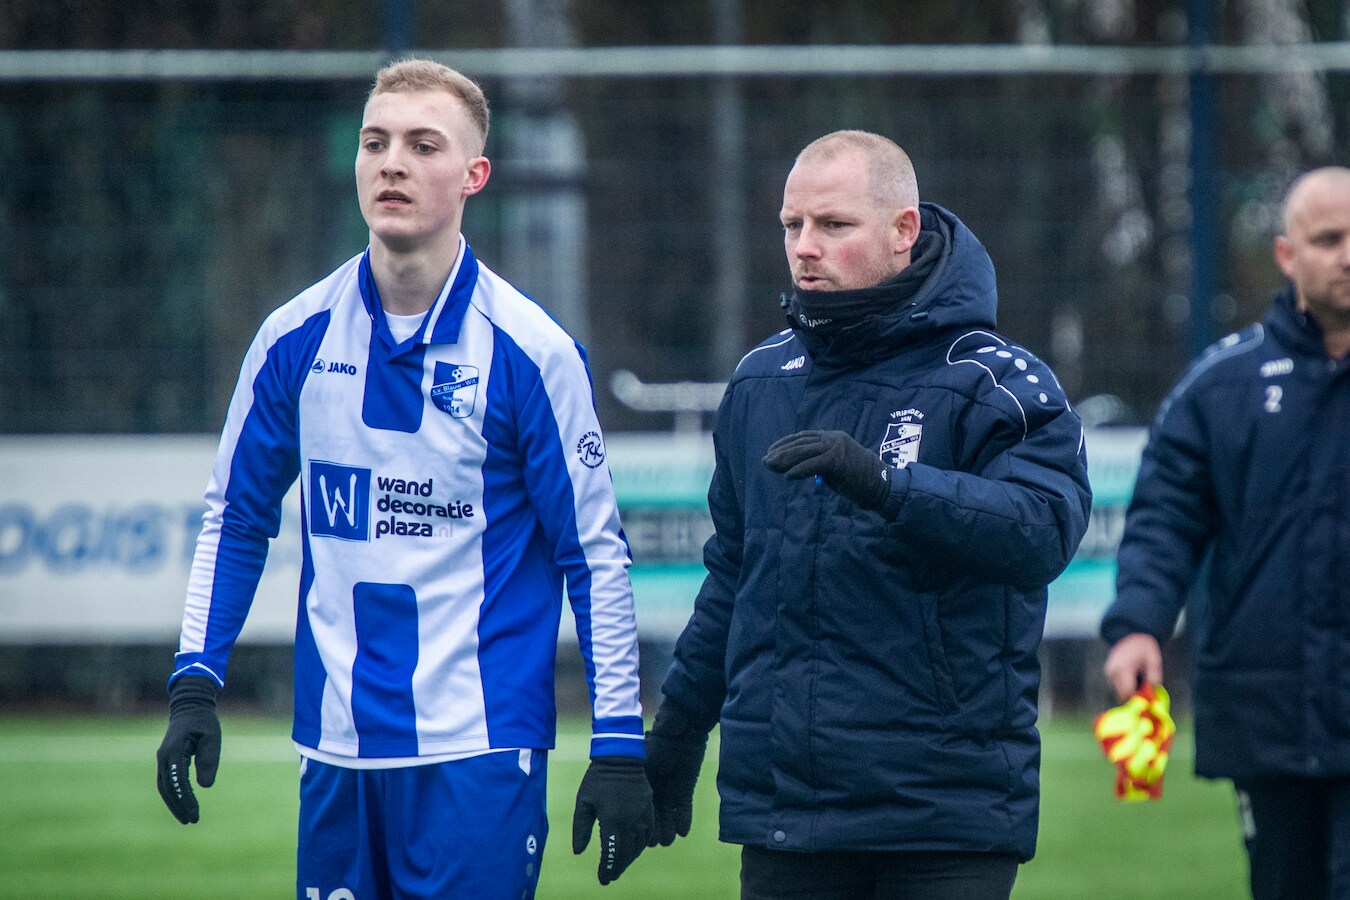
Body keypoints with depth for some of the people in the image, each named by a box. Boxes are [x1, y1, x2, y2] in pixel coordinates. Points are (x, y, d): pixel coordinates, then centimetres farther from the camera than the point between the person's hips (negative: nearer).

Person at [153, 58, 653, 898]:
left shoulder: (532, 350, -6)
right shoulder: (296, 339, 4)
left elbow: (595, 554, -2)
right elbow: (235, 519, 14)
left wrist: (619, 746, -5)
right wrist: (195, 685, 4)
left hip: (479, 753, -4)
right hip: (337, 749, 4)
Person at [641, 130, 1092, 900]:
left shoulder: (993, 381, -5)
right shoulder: (762, 381, 13)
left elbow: (1043, 530, -23)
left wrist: (884, 484, -34)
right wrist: (680, 726, 25)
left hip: (945, 811, -5)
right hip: (782, 811, 5)